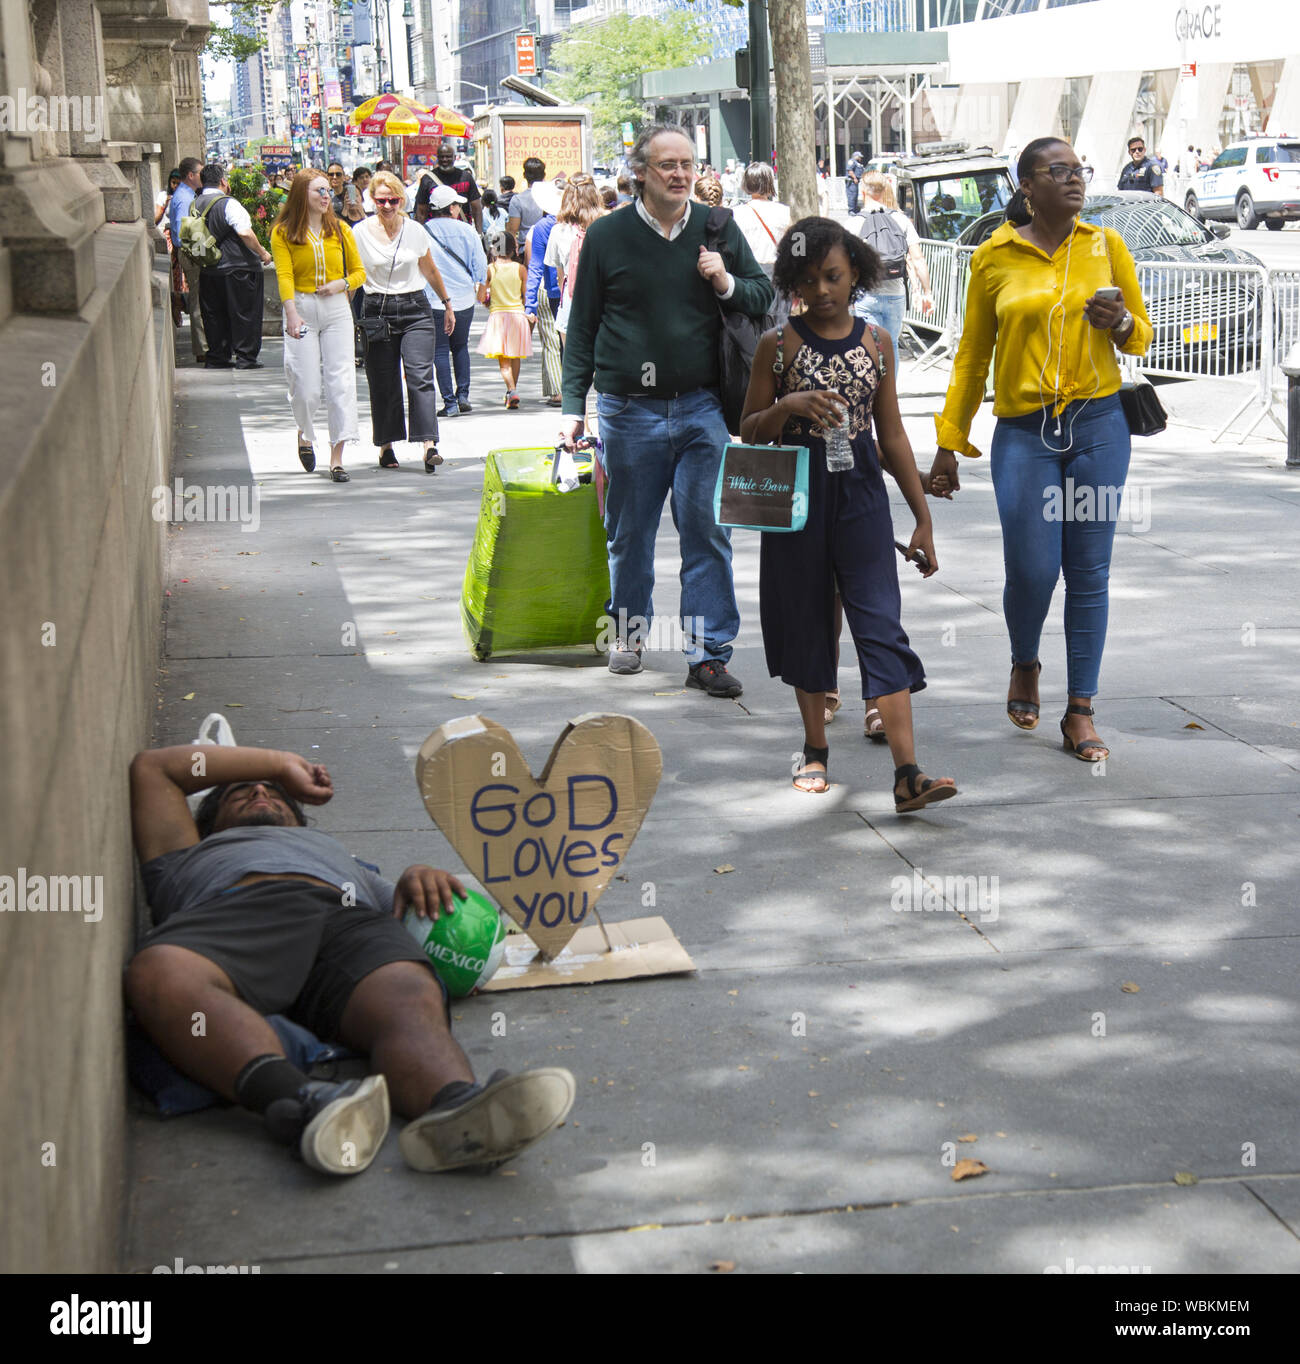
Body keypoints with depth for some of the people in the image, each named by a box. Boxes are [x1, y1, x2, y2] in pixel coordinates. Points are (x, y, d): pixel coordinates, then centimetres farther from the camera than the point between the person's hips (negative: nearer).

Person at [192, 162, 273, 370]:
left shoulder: (194, 206, 7)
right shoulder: (228, 204, -14)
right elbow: (245, 233, -22)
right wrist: (262, 253, -10)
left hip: (208, 271, 6)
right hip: (237, 268, -6)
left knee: (214, 314, 13)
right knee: (244, 314, 2)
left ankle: (216, 357, 15)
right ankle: (245, 357, 2)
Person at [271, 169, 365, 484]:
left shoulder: (340, 230, 10)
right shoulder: (283, 233, 1)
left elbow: (359, 271, 14)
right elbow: (284, 275, -9)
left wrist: (342, 283, -7)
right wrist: (292, 313, -23)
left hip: (336, 310, 2)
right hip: (302, 310, -2)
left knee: (340, 381, -7)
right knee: (306, 386, -4)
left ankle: (337, 458, -4)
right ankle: (305, 434, 29)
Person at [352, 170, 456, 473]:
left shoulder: (415, 231, 5)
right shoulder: (360, 233, -1)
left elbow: (430, 271, 18)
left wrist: (447, 304, 25)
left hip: (415, 309, 0)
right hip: (378, 310, 0)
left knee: (420, 376, -13)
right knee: (383, 383, 3)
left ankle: (429, 445, -20)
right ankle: (386, 446, 17)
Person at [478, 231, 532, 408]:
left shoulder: (490, 269, -3)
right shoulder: (520, 269, 0)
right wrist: (530, 320, 17)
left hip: (497, 316, -2)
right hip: (518, 314, 2)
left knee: (503, 361, -2)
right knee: (515, 357, 17)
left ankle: (512, 391, -21)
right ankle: (512, 391, 28)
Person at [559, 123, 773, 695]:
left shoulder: (719, 228, 6)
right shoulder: (607, 235, 2)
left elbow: (764, 295, 13)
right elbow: (582, 327, 6)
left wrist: (726, 284, -9)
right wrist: (573, 406, 2)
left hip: (701, 407, 1)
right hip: (629, 411, 0)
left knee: (707, 530, -3)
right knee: (630, 531, 10)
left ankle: (709, 653, 2)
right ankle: (629, 632, 30)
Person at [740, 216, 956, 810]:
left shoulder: (876, 343, 5)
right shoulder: (779, 344, 0)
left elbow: (892, 435, 10)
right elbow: (749, 432, 4)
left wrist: (922, 516, 10)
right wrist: (788, 407, -17)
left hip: (861, 494, 0)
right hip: (797, 495, 0)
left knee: (881, 623, -8)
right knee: (806, 620, 9)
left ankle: (907, 773, -14)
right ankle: (815, 750, 26)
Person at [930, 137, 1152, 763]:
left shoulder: (1106, 245, 6)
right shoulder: (994, 258, 2)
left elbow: (1142, 333, 14)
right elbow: (971, 357, 9)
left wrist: (1120, 323, -10)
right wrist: (949, 443, 8)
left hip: (1098, 426, 1)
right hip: (1024, 430, -1)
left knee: (1089, 571, 1)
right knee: (1031, 569, -6)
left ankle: (1080, 712, 11)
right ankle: (1024, 665, 27)